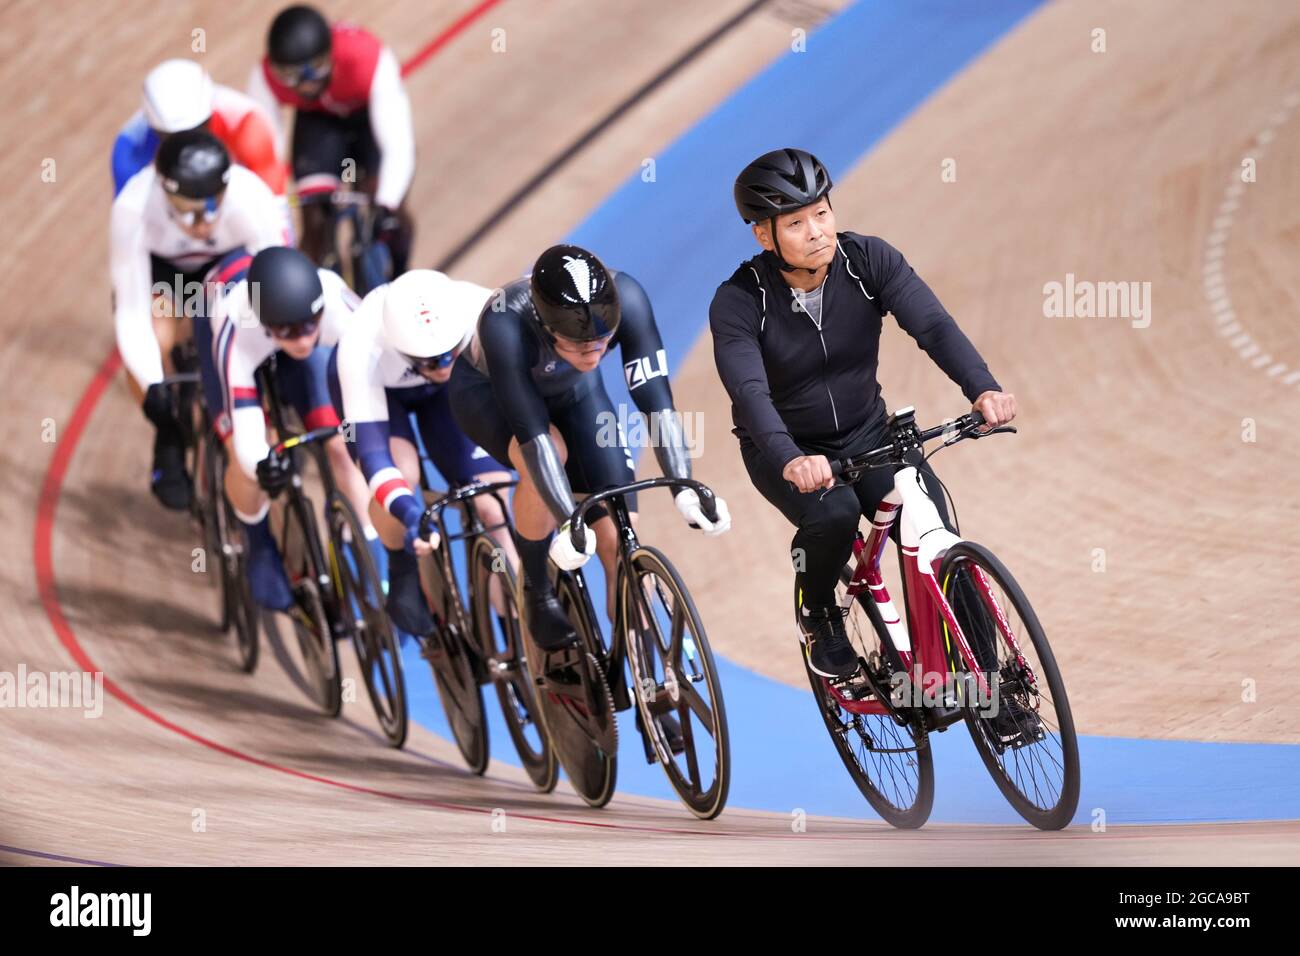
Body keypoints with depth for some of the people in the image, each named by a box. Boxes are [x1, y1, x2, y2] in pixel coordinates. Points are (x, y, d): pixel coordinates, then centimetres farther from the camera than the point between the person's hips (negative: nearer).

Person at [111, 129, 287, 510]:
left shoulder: (252, 199, -41)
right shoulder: (133, 209, -40)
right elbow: (132, 312, -34)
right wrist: (152, 386, -43)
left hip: (232, 261, 1)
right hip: (160, 265, -1)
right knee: (152, 341, -29)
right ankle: (169, 440, -2)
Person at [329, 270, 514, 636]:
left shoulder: (485, 314, -40)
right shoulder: (362, 348, -42)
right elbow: (371, 450, -44)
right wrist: (408, 511, -59)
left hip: (448, 394, 2)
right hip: (375, 385, -2)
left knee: (492, 509, -14)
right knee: (402, 471, -30)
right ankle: (402, 576, -3)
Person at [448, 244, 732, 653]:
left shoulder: (625, 298, -36)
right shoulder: (506, 322, -43)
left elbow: (655, 398, -36)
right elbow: (533, 434, -43)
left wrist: (684, 488, -46)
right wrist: (569, 523, -50)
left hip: (573, 392, 3)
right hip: (488, 392, -3)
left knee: (620, 540, -10)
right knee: (552, 452, -35)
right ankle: (537, 593, -11)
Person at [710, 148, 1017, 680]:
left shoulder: (869, 261, -12)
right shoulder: (738, 302, -20)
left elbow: (932, 324, -25)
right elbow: (749, 392, -34)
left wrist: (981, 387, -44)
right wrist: (789, 459, -54)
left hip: (866, 433, 3)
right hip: (783, 449, -3)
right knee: (833, 513, -33)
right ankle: (817, 614, -2)